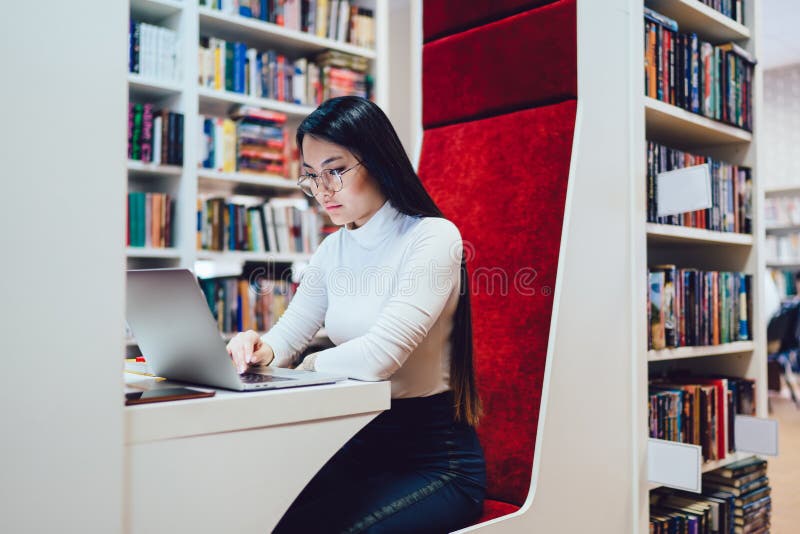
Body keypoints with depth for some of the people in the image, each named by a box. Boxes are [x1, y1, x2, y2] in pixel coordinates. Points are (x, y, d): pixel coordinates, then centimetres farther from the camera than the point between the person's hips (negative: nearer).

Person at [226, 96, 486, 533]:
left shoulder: (433, 237, -15)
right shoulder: (333, 249, 9)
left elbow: (380, 355, -25)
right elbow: (288, 337, 10)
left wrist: (310, 364, -7)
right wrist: (261, 349, -13)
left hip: (435, 458, -6)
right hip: (360, 446, 6)